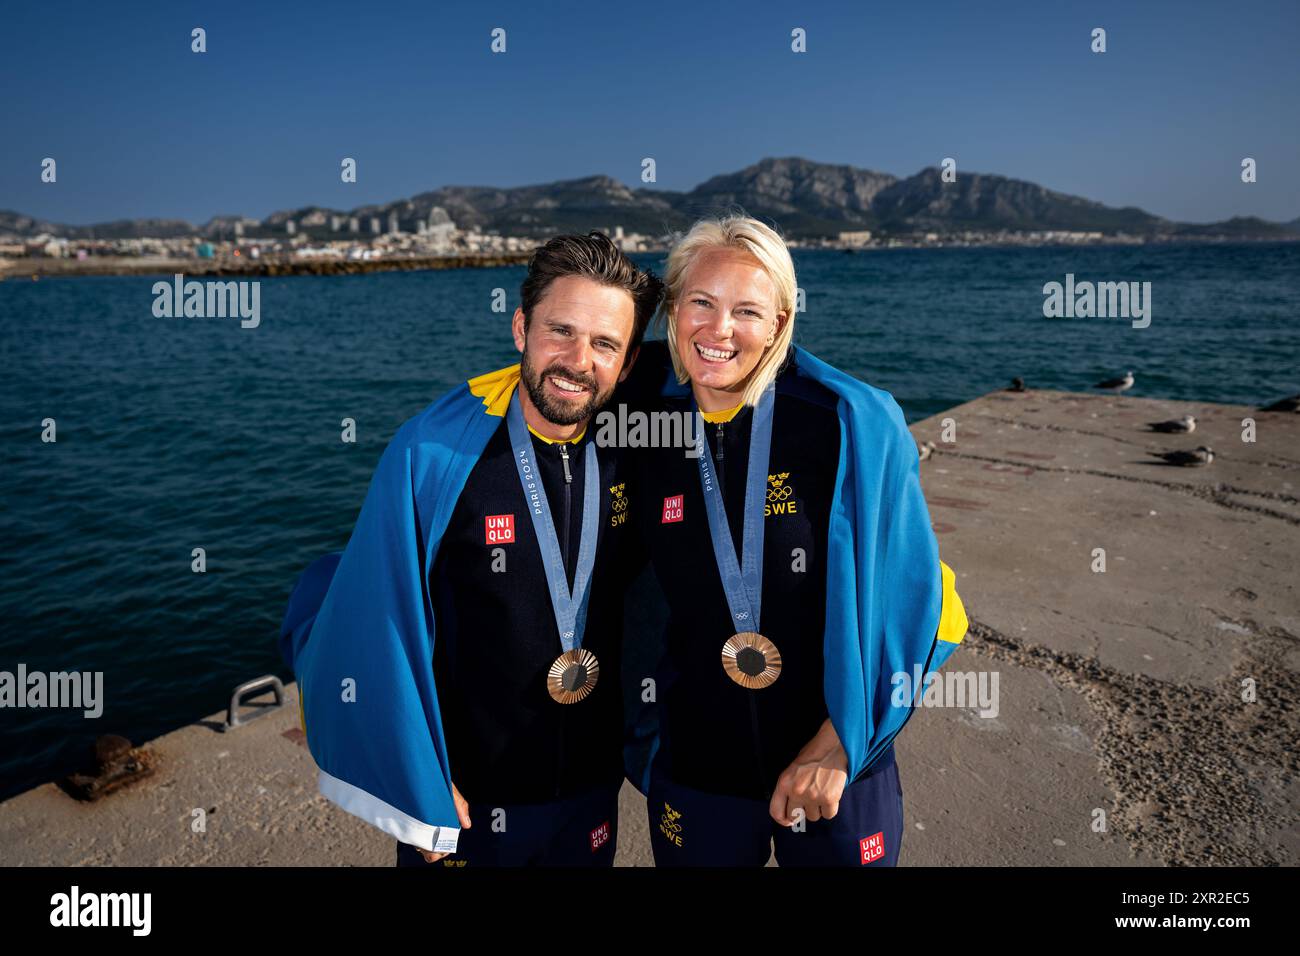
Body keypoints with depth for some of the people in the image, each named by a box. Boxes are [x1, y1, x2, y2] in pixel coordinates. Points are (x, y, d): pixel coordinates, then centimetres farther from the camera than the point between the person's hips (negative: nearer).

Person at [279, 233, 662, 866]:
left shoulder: (627, 459, -8)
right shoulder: (430, 456, -20)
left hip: (593, 793, 4)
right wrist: (416, 792, -12)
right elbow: (377, 633, -15)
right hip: (464, 802, -3)